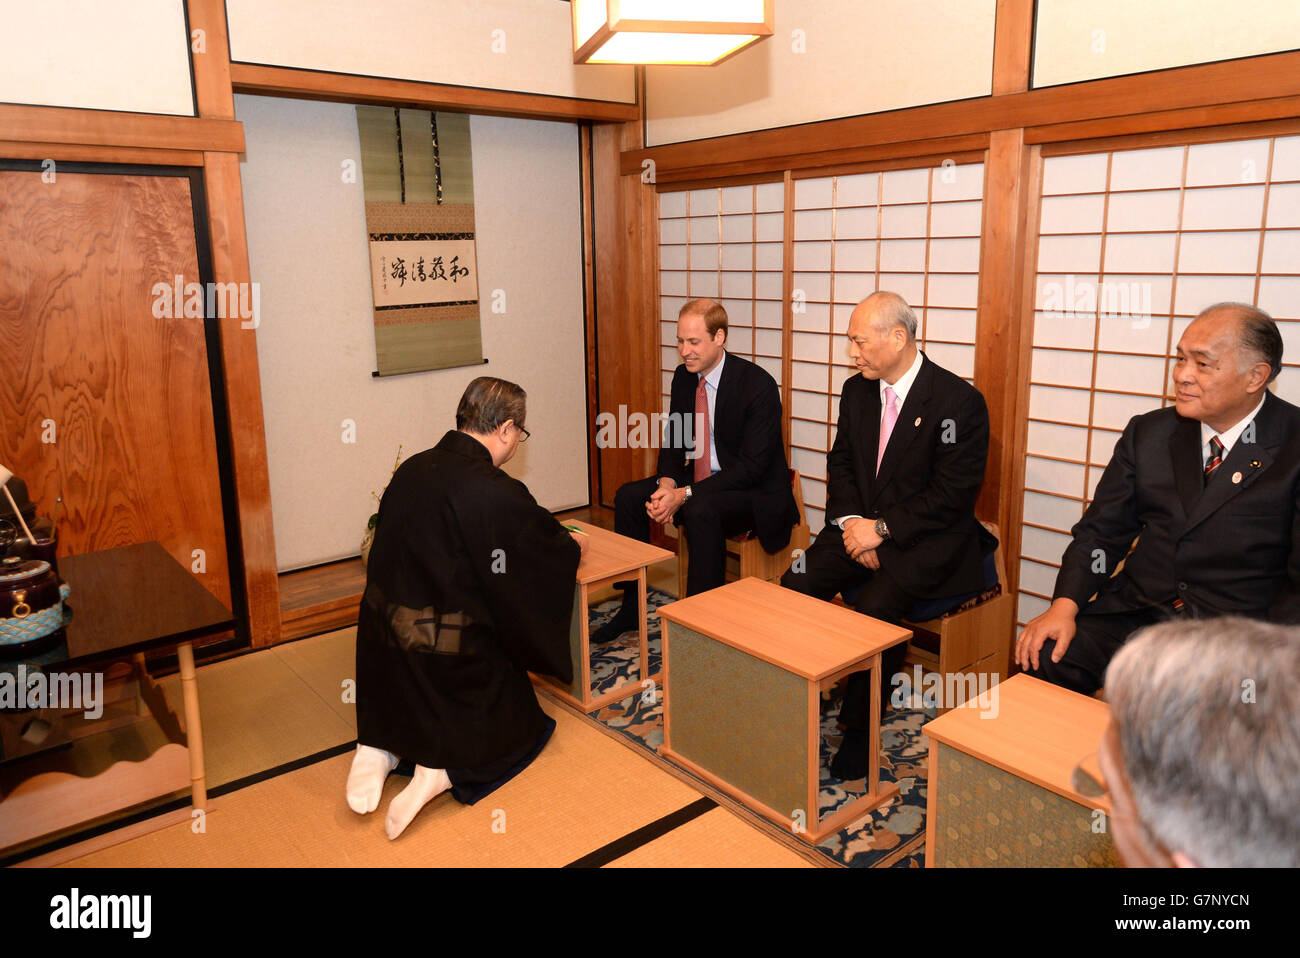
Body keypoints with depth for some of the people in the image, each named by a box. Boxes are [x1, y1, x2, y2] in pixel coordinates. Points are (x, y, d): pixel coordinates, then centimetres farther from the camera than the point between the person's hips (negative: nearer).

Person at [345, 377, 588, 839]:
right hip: (451, 657, -6)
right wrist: (575, 545, 15)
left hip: (380, 638, 7)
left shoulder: (412, 469, -1)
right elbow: (552, 551, -10)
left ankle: (377, 746, 9)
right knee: (524, 726, 19)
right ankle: (444, 770, -4)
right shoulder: (496, 493, -22)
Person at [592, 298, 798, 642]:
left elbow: (753, 466, -23)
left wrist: (686, 494, -28)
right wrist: (666, 484, -13)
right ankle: (631, 606, 4)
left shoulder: (758, 384, -20)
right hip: (699, 482, 8)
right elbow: (673, 443, 9)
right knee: (628, 496, -7)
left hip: (755, 493, -7)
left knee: (700, 511, -36)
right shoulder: (684, 377, 2)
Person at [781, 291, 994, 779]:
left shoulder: (958, 400, -13)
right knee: (795, 584, -17)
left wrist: (882, 529, -18)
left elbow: (952, 495, -15)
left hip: (926, 537, -6)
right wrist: (851, 521, -4)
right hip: (862, 525, 6)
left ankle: (859, 729, -11)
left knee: (873, 607, -30)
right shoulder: (856, 390, 7)